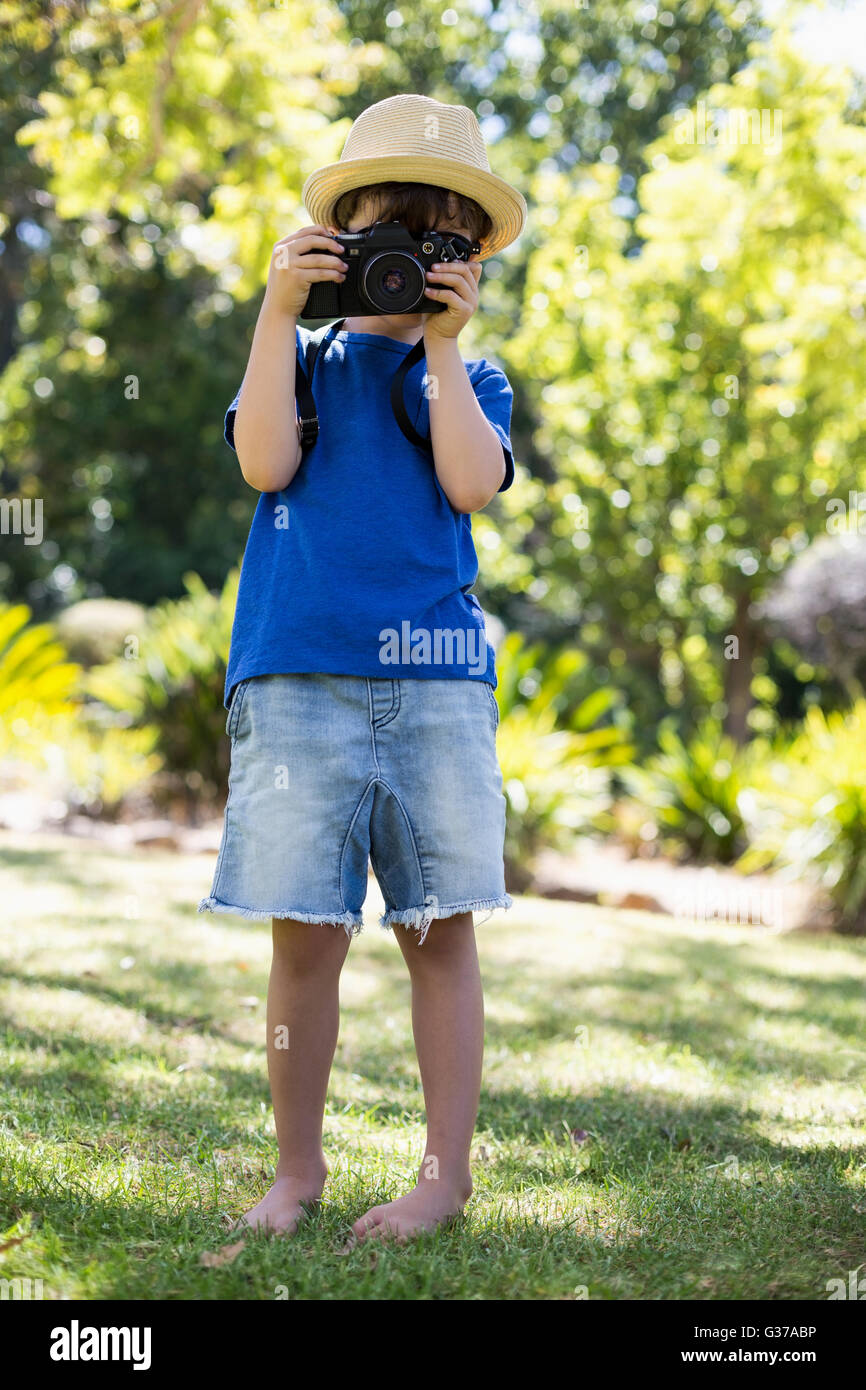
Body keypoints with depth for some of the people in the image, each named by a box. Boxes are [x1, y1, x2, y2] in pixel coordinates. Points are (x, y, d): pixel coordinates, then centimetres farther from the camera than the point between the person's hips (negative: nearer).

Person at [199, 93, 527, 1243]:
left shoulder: (473, 380, 17)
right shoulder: (304, 357, 16)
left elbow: (473, 483, -3)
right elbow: (266, 463, -2)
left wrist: (443, 341, 0)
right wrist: (280, 310, -2)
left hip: (436, 677, 1)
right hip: (296, 676, 0)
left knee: (439, 928, 2)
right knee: (304, 931, 0)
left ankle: (446, 1172, 10)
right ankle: (297, 1170, 12)